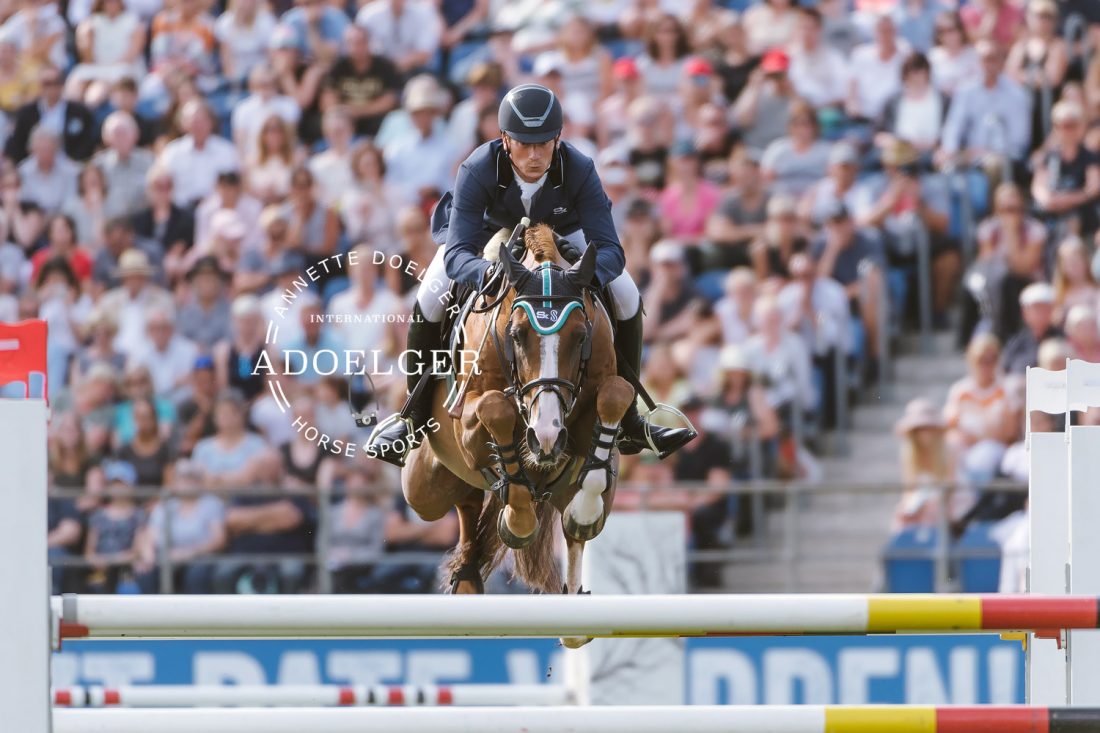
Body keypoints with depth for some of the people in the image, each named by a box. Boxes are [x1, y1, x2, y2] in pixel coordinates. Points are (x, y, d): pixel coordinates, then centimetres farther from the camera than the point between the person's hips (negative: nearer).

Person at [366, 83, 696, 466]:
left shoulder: (579, 171, -36)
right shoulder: (477, 170, -39)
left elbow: (609, 249, -38)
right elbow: (457, 254, -44)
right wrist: (489, 272, -68)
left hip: (561, 232, 1)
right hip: (488, 230, -1)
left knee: (626, 298, -16)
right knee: (430, 301, -22)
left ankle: (627, 421, 1)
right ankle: (415, 416, 0)